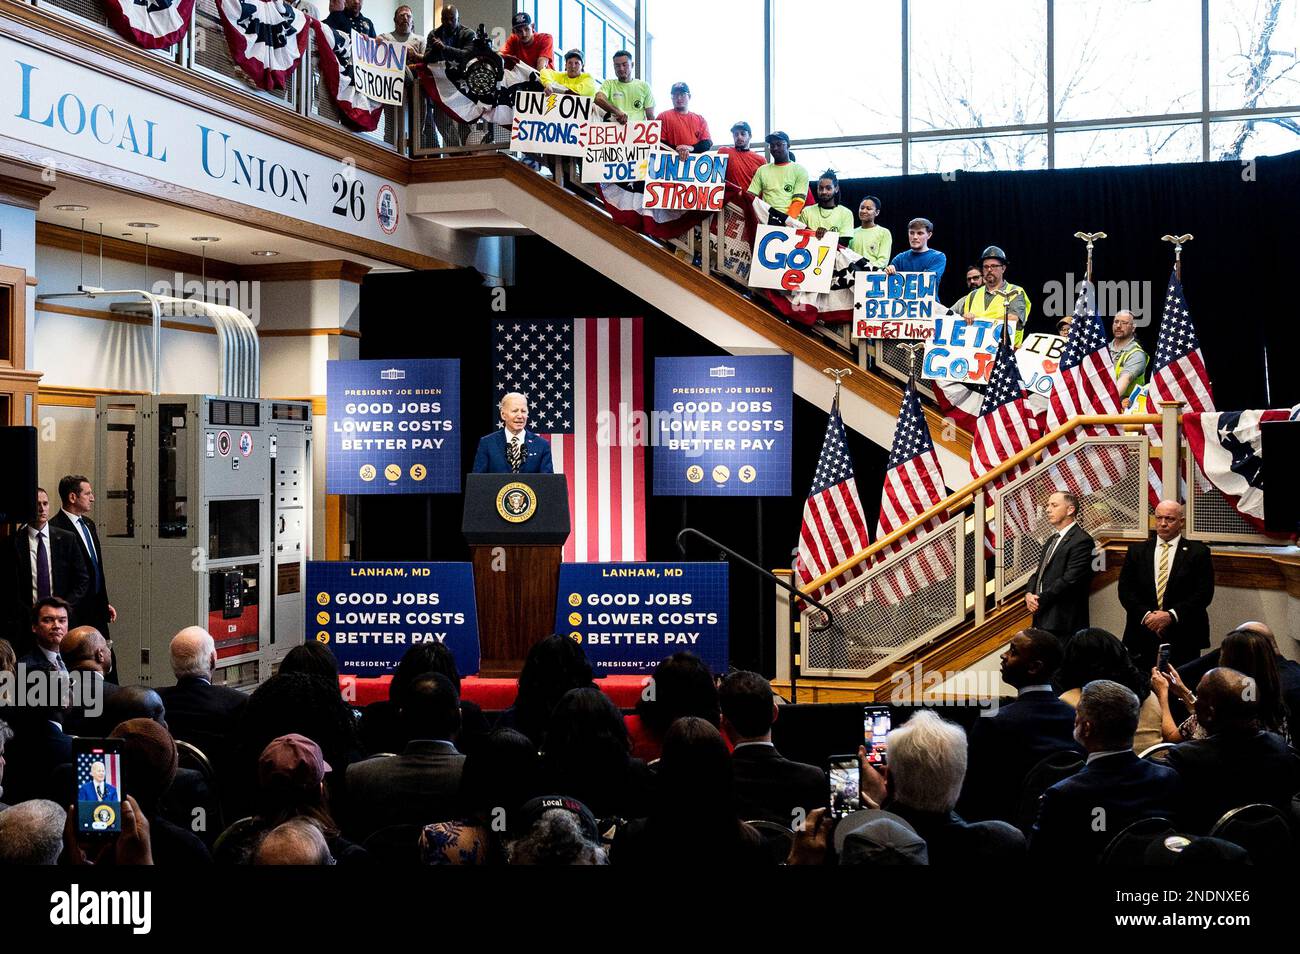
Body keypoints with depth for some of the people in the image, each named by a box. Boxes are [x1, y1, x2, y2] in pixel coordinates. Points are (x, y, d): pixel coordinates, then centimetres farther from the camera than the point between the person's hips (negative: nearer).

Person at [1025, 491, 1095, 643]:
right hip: (1043, 620, 8)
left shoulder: (1081, 541, -9)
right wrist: (1029, 593, -1)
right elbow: (1039, 573, 20)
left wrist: (1040, 600, -13)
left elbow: (1069, 580, -17)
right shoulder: (1051, 540, 21)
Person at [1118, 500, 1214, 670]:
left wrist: (1171, 615, -13)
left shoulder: (1198, 552, 3)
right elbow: (1125, 590, 5)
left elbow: (1204, 593, -4)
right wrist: (1146, 615, -10)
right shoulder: (1136, 550, 10)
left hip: (1183, 638, -2)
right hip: (1142, 638, 2)